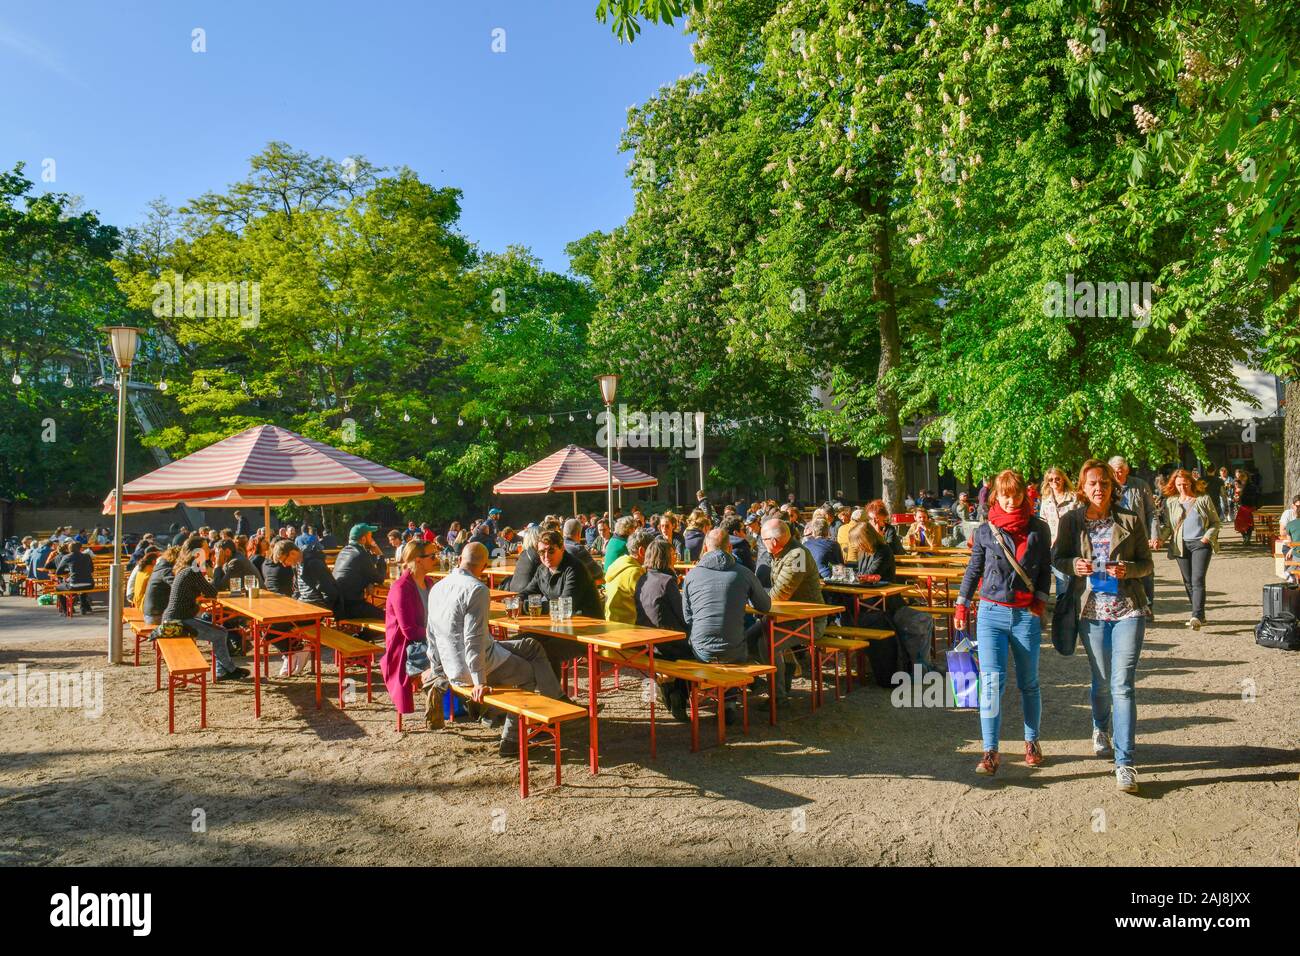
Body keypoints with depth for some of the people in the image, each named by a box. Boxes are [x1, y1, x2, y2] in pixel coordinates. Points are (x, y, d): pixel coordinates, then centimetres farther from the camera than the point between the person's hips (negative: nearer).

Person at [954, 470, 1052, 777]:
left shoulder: (1039, 529, 4)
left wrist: (1040, 601, -5)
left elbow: (1045, 569, 8)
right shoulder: (985, 531, 3)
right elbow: (973, 570, 10)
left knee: (1028, 683, 11)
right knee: (991, 680, -9)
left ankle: (1032, 741, 29)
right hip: (991, 613, -1)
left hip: (1026, 614, 1)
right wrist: (961, 606, 9)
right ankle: (990, 751, -6)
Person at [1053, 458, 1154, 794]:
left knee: (1123, 684, -8)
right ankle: (1101, 730, 46)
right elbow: (1057, 559, 8)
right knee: (1101, 681, 16)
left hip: (1128, 610, -2)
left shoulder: (1130, 521, 1)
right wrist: (1075, 565, -13)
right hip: (1091, 611, 2)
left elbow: (1147, 564, 5)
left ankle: (1125, 763, -5)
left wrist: (1128, 569, -16)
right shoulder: (1070, 521, 2)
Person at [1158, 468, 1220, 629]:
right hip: (1181, 545, 3)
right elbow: (1167, 525, 9)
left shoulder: (1203, 499, 4)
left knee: (1198, 580, -14)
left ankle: (1197, 616, -20)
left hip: (1200, 544, -3)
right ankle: (1199, 615, 20)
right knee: (1188, 582, 8)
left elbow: (1215, 522, 8)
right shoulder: (1170, 502, 10)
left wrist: (1208, 537, -8)